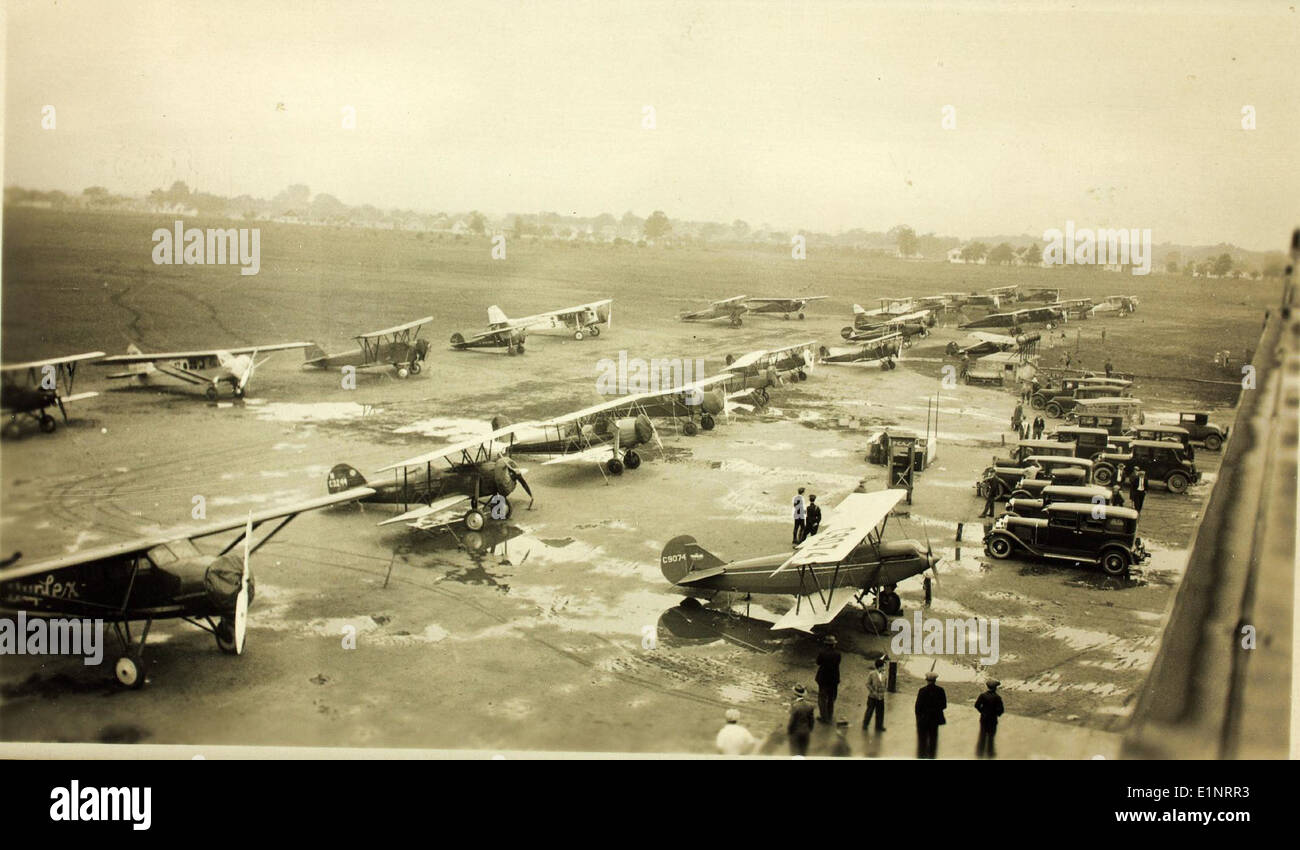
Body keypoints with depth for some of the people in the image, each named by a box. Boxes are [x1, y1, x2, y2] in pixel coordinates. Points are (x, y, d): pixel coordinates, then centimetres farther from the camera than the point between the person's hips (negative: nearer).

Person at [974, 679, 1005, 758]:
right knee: (990, 737, 10)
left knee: (982, 735, 15)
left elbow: (977, 705, -8)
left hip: (983, 718, 3)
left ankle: (980, 753, 23)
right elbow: (1000, 710, -17)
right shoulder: (997, 698, -17)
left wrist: (982, 711, 7)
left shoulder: (983, 695, -8)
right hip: (992, 719, -3)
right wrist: (998, 714, 5)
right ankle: (989, 753, 20)